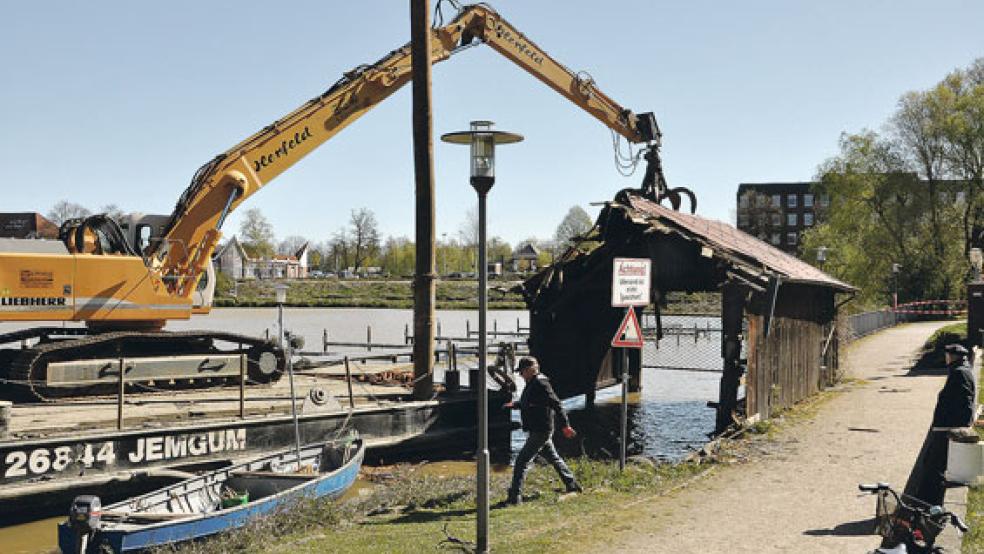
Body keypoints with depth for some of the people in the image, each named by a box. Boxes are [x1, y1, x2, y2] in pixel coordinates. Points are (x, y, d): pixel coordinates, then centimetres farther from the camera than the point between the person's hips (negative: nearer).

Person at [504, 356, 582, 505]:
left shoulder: (541, 384, -18)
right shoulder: (531, 384, 12)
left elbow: (556, 404, -21)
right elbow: (526, 403, 26)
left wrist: (565, 425, -23)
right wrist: (514, 405, 8)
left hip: (541, 431, -11)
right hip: (536, 430, 11)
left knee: (522, 461, -10)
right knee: (553, 458, 22)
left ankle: (514, 496, -9)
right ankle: (572, 485, 34)